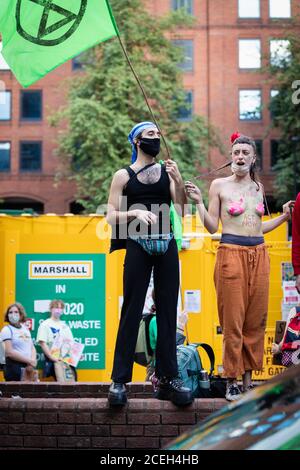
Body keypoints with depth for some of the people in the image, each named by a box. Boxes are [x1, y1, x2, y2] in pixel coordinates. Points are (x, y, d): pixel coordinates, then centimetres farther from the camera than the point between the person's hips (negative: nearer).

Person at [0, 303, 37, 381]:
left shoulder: (25, 329, 15)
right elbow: (9, 352, -14)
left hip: (28, 367, 6)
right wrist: (29, 361, -11)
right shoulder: (7, 330, -4)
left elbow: (32, 348, 15)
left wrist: (33, 362, -6)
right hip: (14, 368, -6)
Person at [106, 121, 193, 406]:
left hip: (166, 246, 3)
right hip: (138, 246, -3)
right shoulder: (124, 176, 5)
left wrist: (178, 180, -9)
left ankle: (168, 379, 5)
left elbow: (181, 211, 5)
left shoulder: (168, 171, 12)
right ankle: (119, 380, -3)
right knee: (131, 312, -5)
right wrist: (136, 213, -18)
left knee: (167, 312, 2)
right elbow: (111, 217, 0)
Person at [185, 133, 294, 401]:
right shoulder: (219, 185, 1)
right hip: (232, 255, -4)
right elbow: (212, 227, 1)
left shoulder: (258, 187, 14)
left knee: (256, 320, 5)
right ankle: (232, 381, 4)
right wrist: (199, 203, -11)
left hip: (259, 255, 5)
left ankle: (248, 378, 13)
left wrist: (284, 217, 15)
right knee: (233, 321, -4)